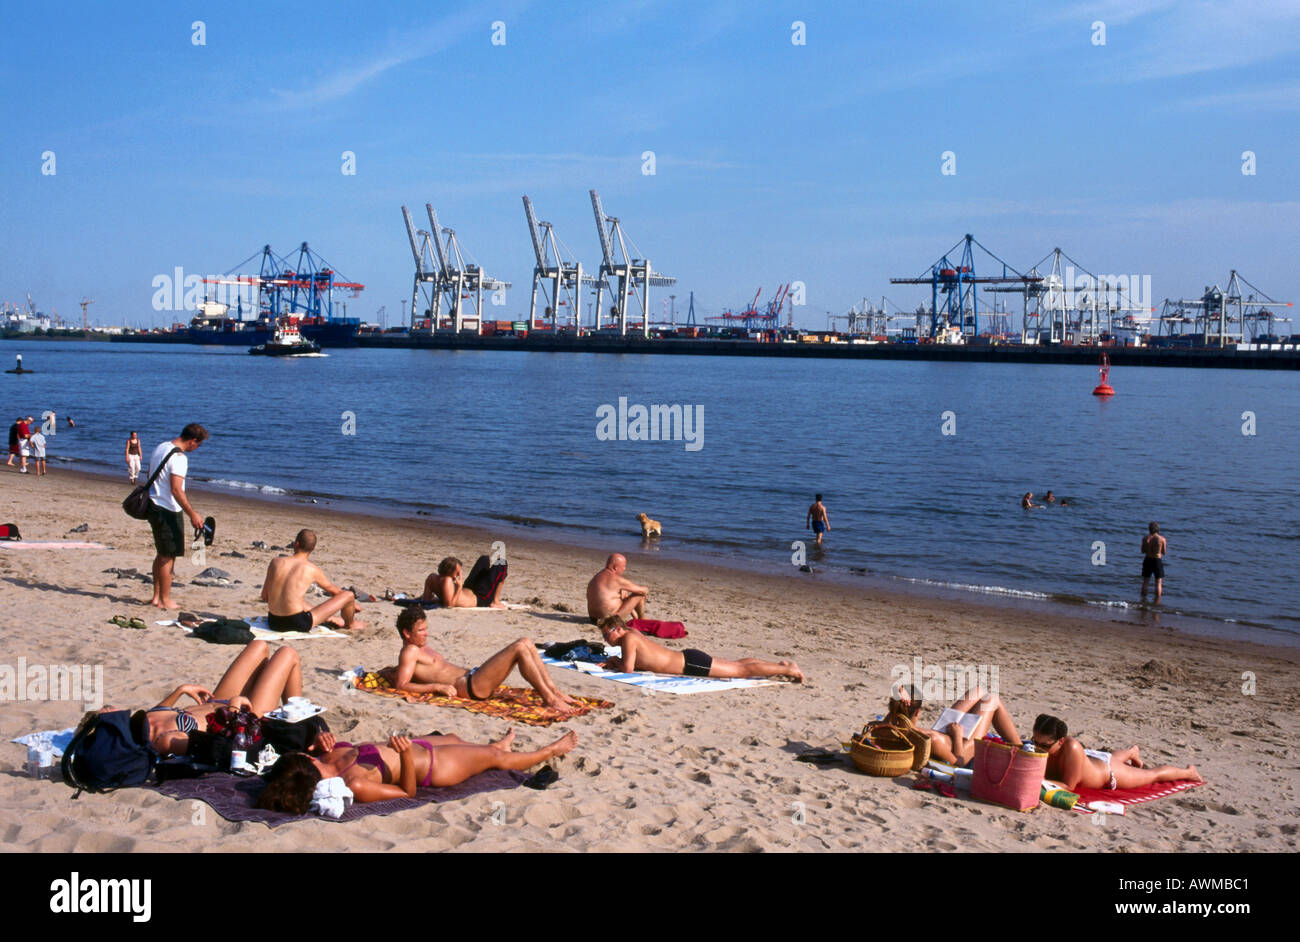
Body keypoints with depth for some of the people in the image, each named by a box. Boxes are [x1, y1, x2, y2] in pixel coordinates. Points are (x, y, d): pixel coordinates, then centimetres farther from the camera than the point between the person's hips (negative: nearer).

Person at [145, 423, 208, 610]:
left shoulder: (161, 448, 10)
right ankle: (165, 600, 7)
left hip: (154, 505, 10)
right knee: (168, 556, 0)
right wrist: (193, 514, -22)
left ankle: (157, 596, 25)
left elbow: (151, 476, 20)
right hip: (168, 511, -10)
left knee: (161, 554, 19)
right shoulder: (178, 457, -20)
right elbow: (176, 490, -25)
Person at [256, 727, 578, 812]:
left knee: (453, 738, 37)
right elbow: (407, 792, -29)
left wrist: (327, 746, -15)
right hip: (431, 765, -7)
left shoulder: (328, 761, -22)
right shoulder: (355, 785, -42)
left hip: (412, 747, 7)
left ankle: (499, 744, 72)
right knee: (496, 756, 18)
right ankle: (550, 751, 48)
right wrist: (407, 755, -41)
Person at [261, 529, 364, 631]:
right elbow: (335, 591, 15)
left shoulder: (276, 562, 4)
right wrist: (353, 604, 34)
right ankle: (350, 624, 35)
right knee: (348, 595, 6)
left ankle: (330, 618, 50)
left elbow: (264, 596, 11)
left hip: (273, 623, 5)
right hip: (299, 624, -5)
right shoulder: (313, 570, -3)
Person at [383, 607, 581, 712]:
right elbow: (401, 685, -16)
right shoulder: (410, 652, -4)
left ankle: (554, 691, -3)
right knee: (520, 648, -21)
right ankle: (549, 699, -23)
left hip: (471, 676, 11)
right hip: (471, 686, -11)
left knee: (526, 644, 1)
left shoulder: (422, 649, 24)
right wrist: (438, 686, -22)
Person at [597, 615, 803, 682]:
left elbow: (628, 668, -23)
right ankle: (781, 665, 26)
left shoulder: (628, 638, -16)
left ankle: (787, 670, 1)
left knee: (742, 670, -4)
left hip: (691, 663, -9)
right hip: (686, 658, 9)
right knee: (735, 665, 18)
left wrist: (616, 663, -4)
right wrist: (613, 661, 10)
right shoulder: (633, 633, 10)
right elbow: (636, 662, 24)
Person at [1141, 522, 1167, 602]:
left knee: (1145, 581, 14)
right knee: (1159, 582, 8)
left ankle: (1143, 599, 16)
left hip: (1147, 560, 2)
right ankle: (1157, 601, 7)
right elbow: (1164, 552, -3)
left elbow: (1143, 551, 1)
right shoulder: (1162, 539, -11)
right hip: (1157, 560, -2)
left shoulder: (1145, 538, -6)